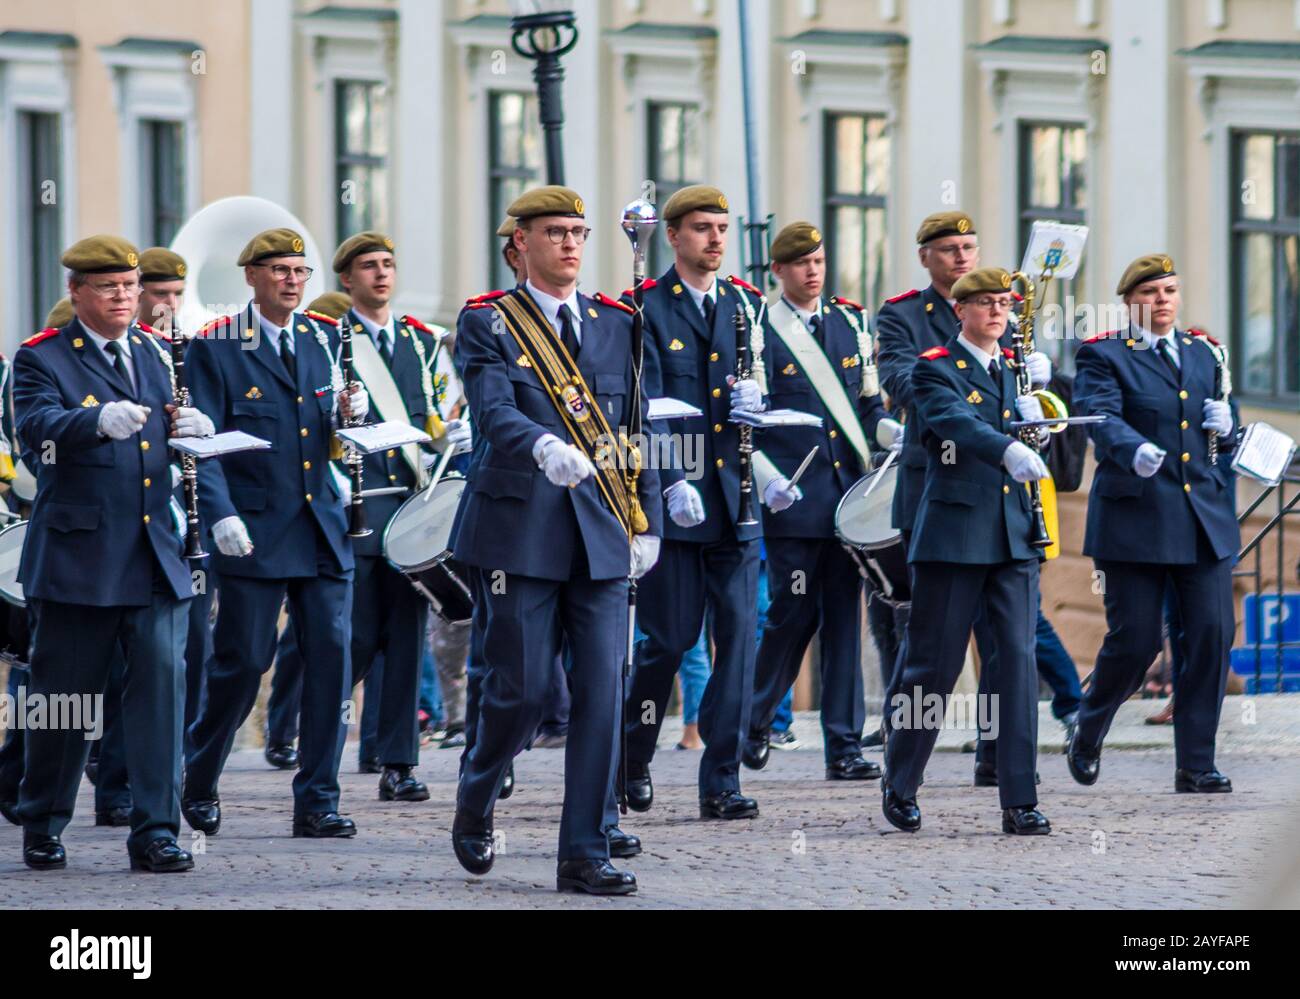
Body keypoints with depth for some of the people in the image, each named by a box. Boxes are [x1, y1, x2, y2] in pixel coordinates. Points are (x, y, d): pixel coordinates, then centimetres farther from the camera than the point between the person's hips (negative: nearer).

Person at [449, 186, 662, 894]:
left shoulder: (617, 325, 13)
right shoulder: (487, 324, -1)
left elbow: (638, 428, 15)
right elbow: (493, 411, -17)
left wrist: (647, 522, 9)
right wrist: (543, 447, -37)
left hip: (600, 536, 4)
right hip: (520, 528, -4)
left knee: (601, 691, -3)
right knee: (519, 689, -3)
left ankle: (585, 855, 0)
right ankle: (474, 804, 26)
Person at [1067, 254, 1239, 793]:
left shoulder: (1205, 353, 17)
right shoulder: (1103, 357, 0)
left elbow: (1228, 437, 23)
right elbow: (1103, 420, -18)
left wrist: (1226, 423, -1)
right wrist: (1136, 451, -39)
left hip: (1205, 521, 5)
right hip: (1136, 520, -5)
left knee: (1212, 637, -4)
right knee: (1134, 642, -4)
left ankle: (1195, 764, 2)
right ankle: (1086, 736, 22)